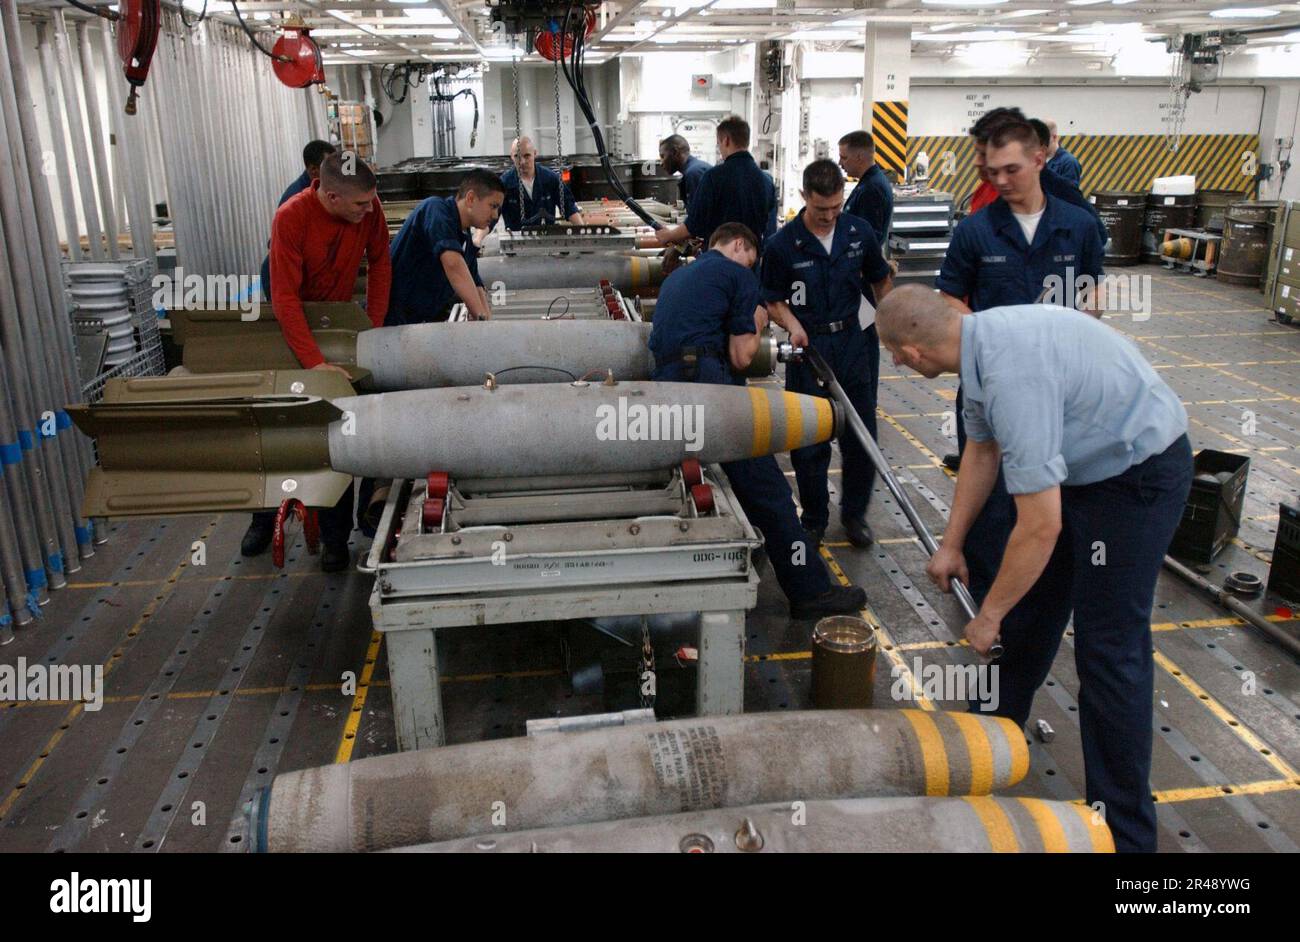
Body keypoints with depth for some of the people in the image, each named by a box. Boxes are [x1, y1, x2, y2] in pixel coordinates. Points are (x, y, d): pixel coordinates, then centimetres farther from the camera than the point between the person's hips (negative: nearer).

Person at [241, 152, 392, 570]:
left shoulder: (368, 207, -17)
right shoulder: (291, 218, -28)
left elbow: (379, 264, -2)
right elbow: (284, 298, -30)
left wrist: (374, 327, -8)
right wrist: (314, 362, -37)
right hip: (289, 324, -2)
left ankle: (335, 536, 6)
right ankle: (264, 516, 32)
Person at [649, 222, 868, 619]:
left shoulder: (677, 276, 31)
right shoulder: (739, 276, 7)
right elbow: (741, 357, 3)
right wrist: (757, 326, 22)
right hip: (706, 382, -8)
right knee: (767, 489, -6)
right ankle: (809, 590, -4)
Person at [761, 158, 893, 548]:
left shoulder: (860, 232, -2)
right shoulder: (783, 244, -9)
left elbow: (881, 279, 14)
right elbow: (774, 300, 0)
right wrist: (793, 325, -17)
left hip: (855, 342, 2)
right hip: (809, 345, -2)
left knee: (861, 435, 8)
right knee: (808, 441, 4)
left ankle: (854, 513, 27)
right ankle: (814, 521, 21)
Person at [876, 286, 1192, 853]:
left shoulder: (1013, 377, -34)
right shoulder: (979, 340, -6)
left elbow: (1040, 528, -30)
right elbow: (982, 449, 10)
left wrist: (989, 614, -17)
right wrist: (952, 545, 14)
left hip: (1139, 476, -9)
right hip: (1085, 463, 9)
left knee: (1109, 648, -4)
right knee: (1029, 611, 17)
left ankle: (1123, 828, 12)